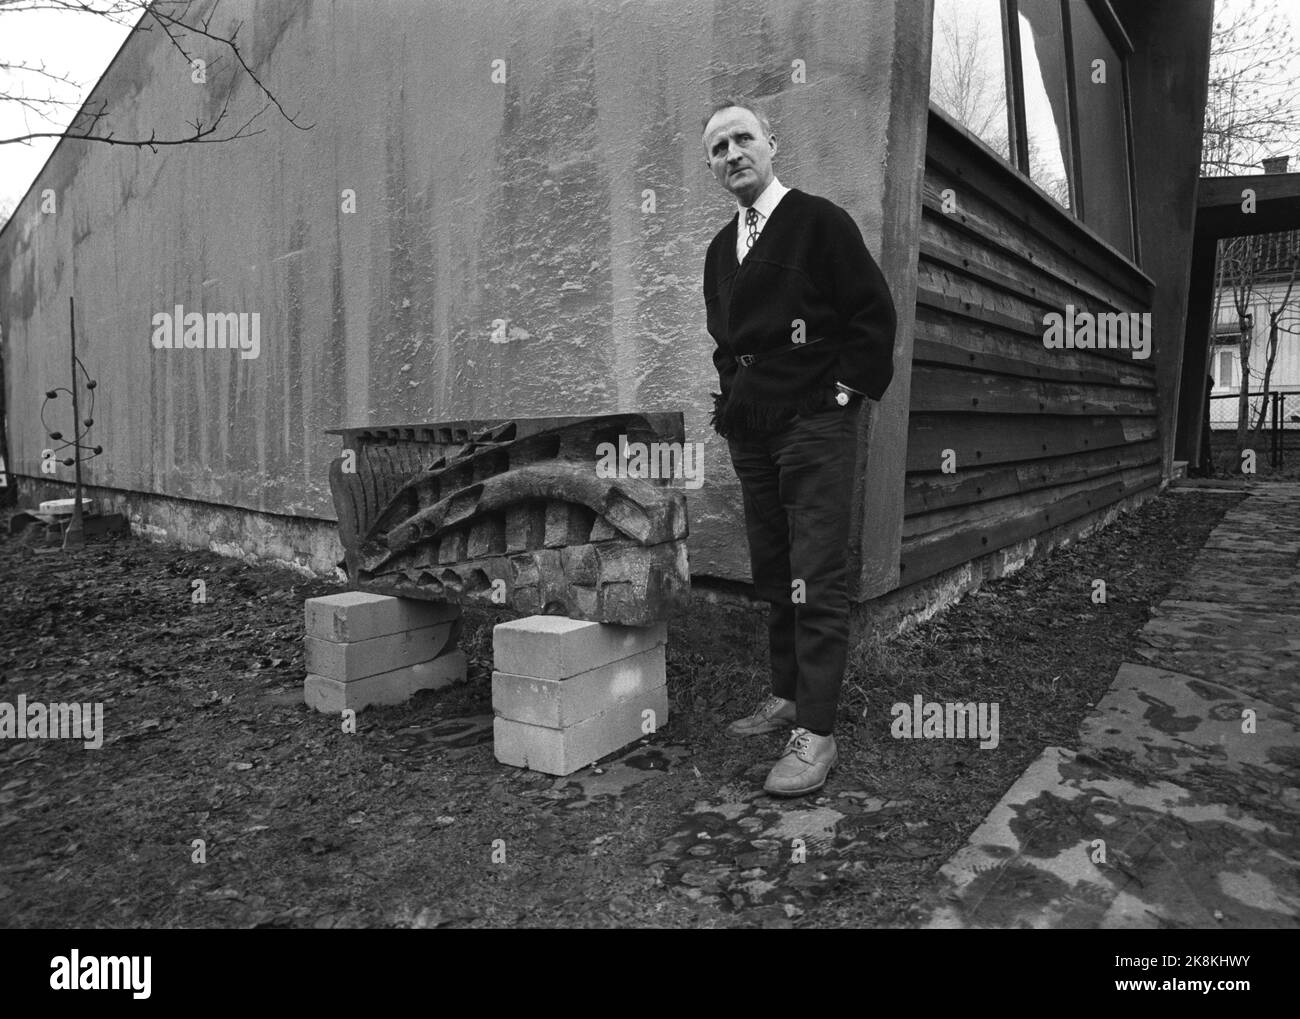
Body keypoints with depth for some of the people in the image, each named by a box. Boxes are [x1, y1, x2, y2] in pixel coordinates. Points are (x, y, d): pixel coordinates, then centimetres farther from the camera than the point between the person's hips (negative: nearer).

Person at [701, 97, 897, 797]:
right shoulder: (720, 249, 17)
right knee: (771, 574, 11)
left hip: (815, 425, -7)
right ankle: (788, 696, 24)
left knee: (817, 580, -9)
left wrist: (847, 391, -8)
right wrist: (732, 397, 14)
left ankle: (815, 733, -4)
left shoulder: (819, 222, -2)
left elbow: (873, 312, -5)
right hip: (749, 430, 7)